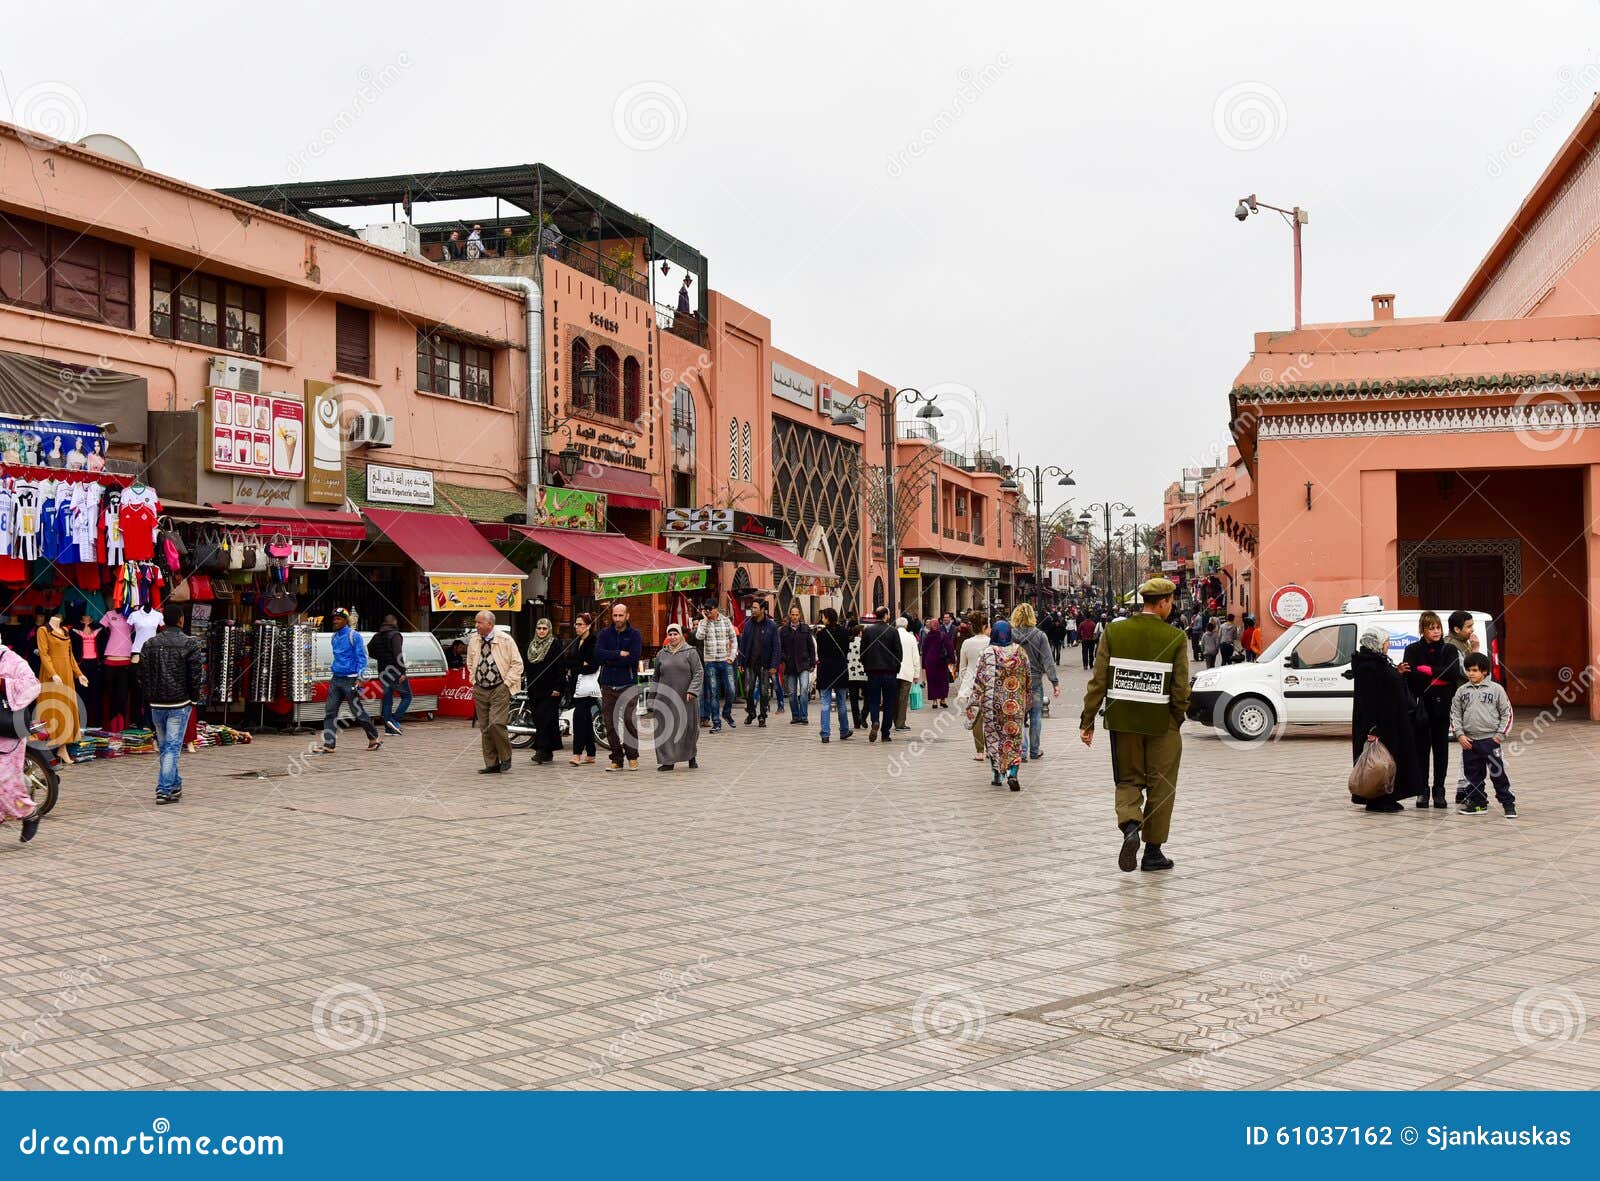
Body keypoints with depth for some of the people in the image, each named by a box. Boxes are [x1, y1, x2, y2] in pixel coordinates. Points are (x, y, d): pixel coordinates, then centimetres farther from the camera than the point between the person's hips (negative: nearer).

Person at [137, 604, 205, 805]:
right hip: (179, 704, -4)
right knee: (172, 747, -2)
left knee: (164, 747, 16)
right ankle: (164, 790, -6)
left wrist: (150, 698, 17)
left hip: (156, 705, 4)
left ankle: (175, 785, 26)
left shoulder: (149, 645, 5)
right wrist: (195, 699, 4)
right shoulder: (190, 644, -8)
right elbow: (196, 676, -8)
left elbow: (142, 676, 8)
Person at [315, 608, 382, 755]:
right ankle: (329, 744, -2)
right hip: (336, 679, 7)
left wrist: (359, 679, -18)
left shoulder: (354, 636, -9)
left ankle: (375, 738, 16)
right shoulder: (334, 637, 13)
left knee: (358, 712, -1)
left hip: (350, 680, -7)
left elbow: (361, 658, -11)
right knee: (329, 711, -2)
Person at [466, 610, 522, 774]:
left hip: (499, 689, -5)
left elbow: (517, 663, -3)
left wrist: (506, 683, -8)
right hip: (480, 691, 5)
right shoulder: (473, 641, 7)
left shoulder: (505, 640, -7)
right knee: (484, 728, 4)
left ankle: (506, 757, 3)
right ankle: (492, 764, 12)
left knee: (496, 724, -18)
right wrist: (473, 681, 13)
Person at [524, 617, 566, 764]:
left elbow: (561, 668, -7)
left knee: (544, 719, -13)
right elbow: (525, 666, 15)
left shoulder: (555, 646, -3)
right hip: (534, 690, 6)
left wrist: (558, 687, -14)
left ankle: (542, 750, -15)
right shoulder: (530, 645, 15)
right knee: (538, 720, 5)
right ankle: (547, 753, 10)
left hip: (550, 691, -6)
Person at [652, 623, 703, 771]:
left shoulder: (690, 652, 1)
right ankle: (668, 761, 4)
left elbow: (699, 673, -3)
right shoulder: (661, 654, 11)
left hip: (685, 699, -2)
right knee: (665, 729, -3)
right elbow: (656, 677, 18)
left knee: (688, 728, 6)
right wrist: (652, 696, 17)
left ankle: (691, 757, 25)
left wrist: (692, 690, -14)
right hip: (665, 698, 2)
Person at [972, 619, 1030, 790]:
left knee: (993, 736, 13)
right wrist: (1027, 701, 20)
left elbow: (980, 680, -10)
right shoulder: (1020, 652, 0)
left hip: (993, 703, -1)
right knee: (1014, 736, 5)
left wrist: (975, 704, -5)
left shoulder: (988, 653, -8)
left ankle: (997, 774, 17)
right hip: (1015, 704, 1)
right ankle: (1012, 774, -11)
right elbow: (1028, 677, 8)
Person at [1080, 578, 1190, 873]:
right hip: (1161, 724, -2)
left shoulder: (1114, 631, -3)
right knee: (1160, 786, 12)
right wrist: (1177, 719, 8)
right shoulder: (1175, 638, -8)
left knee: (1128, 780, 16)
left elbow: (1098, 680, -4)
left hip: (1123, 721, 2)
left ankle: (1130, 826, -10)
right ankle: (1153, 851, 18)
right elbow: (1181, 689, -9)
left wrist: (1087, 720, -1)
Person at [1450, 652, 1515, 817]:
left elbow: (1507, 713, 2)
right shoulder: (1462, 691, 6)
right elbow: (1455, 714, 8)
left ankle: (1508, 803, 7)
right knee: (1473, 774, 10)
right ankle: (1478, 803, 22)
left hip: (1490, 740, -3)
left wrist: (1499, 735, -5)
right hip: (1468, 741, 3)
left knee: (1498, 772, -2)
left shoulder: (1496, 689, -1)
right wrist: (1459, 734, -2)